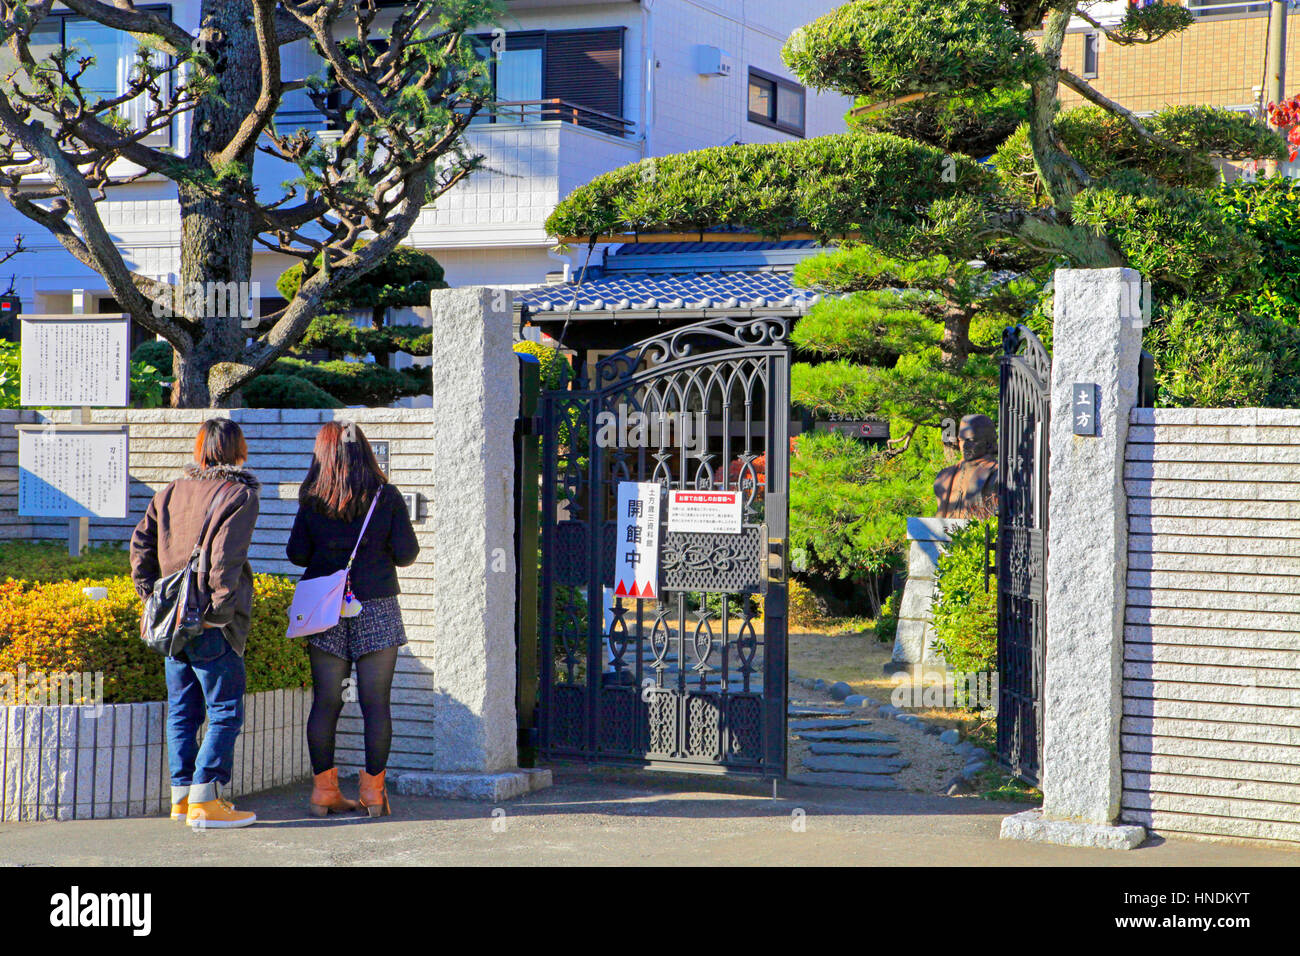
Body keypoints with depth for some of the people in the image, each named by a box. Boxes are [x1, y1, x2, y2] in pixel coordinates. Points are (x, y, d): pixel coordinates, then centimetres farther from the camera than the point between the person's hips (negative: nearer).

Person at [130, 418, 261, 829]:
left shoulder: (171, 493, 11)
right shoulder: (240, 495, -8)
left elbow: (141, 542, 6)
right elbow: (226, 555, -18)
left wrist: (152, 595, 10)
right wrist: (221, 606, -14)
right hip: (213, 625, -7)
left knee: (182, 710, 14)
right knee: (225, 712, -1)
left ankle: (181, 796, 17)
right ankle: (205, 801, -6)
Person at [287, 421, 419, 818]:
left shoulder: (311, 502, -1)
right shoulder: (387, 497, -3)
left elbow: (297, 554, 4)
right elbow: (406, 554, -2)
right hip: (376, 609, -1)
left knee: (325, 702, 6)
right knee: (376, 703, 2)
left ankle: (325, 789, 9)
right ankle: (373, 791, 2)